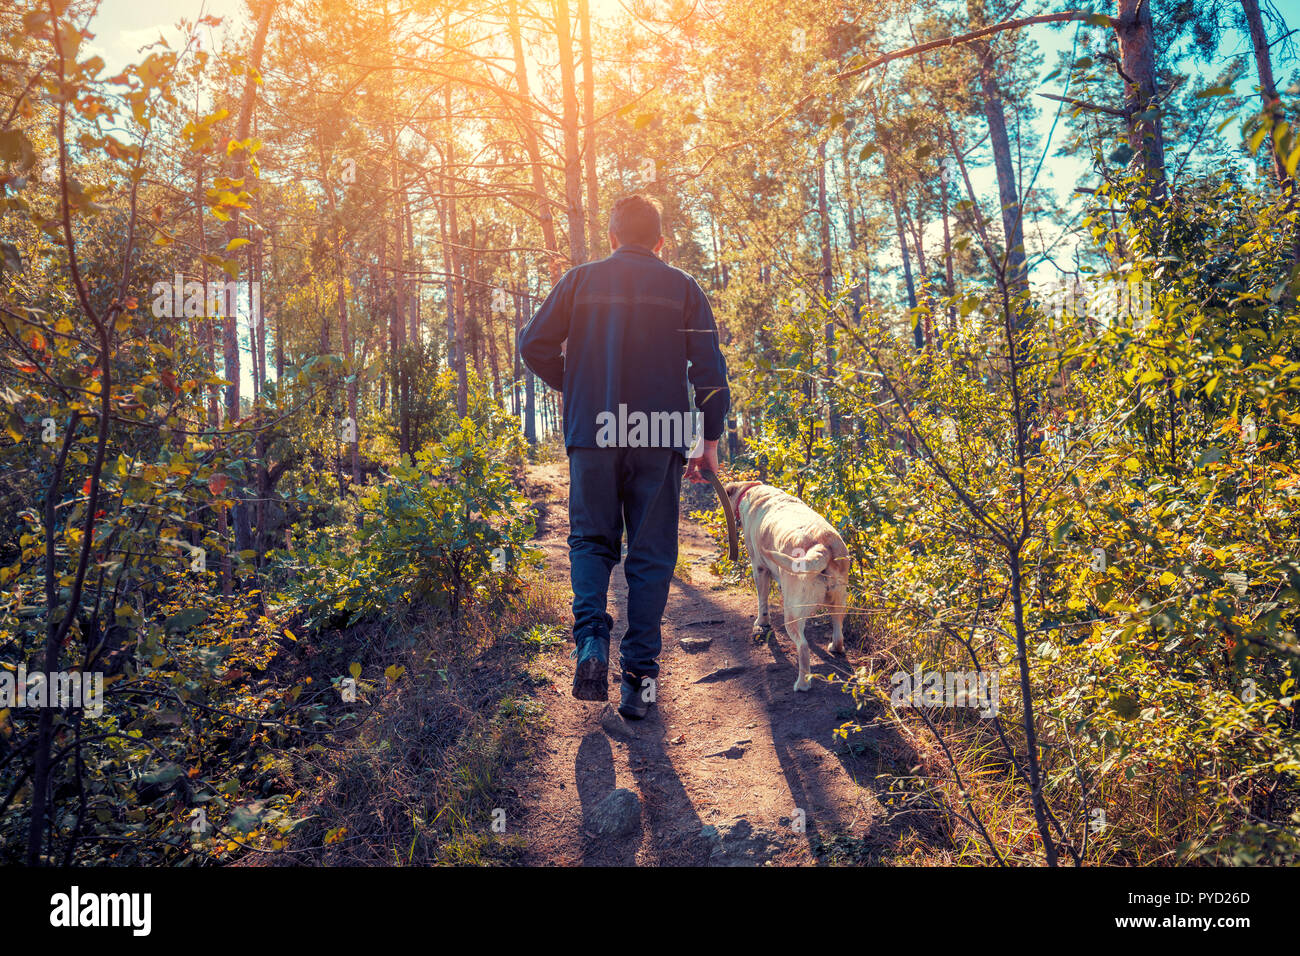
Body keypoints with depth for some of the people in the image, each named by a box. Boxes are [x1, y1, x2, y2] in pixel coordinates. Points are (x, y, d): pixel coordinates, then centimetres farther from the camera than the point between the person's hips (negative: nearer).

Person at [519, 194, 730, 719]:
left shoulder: (581, 280, 7)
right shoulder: (683, 287, 6)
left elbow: (534, 345, 1)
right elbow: (710, 369, 1)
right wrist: (709, 440, 7)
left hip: (592, 435, 1)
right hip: (659, 440, 0)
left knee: (591, 540, 15)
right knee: (650, 556, 6)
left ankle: (591, 641, -7)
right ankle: (639, 676, 6)